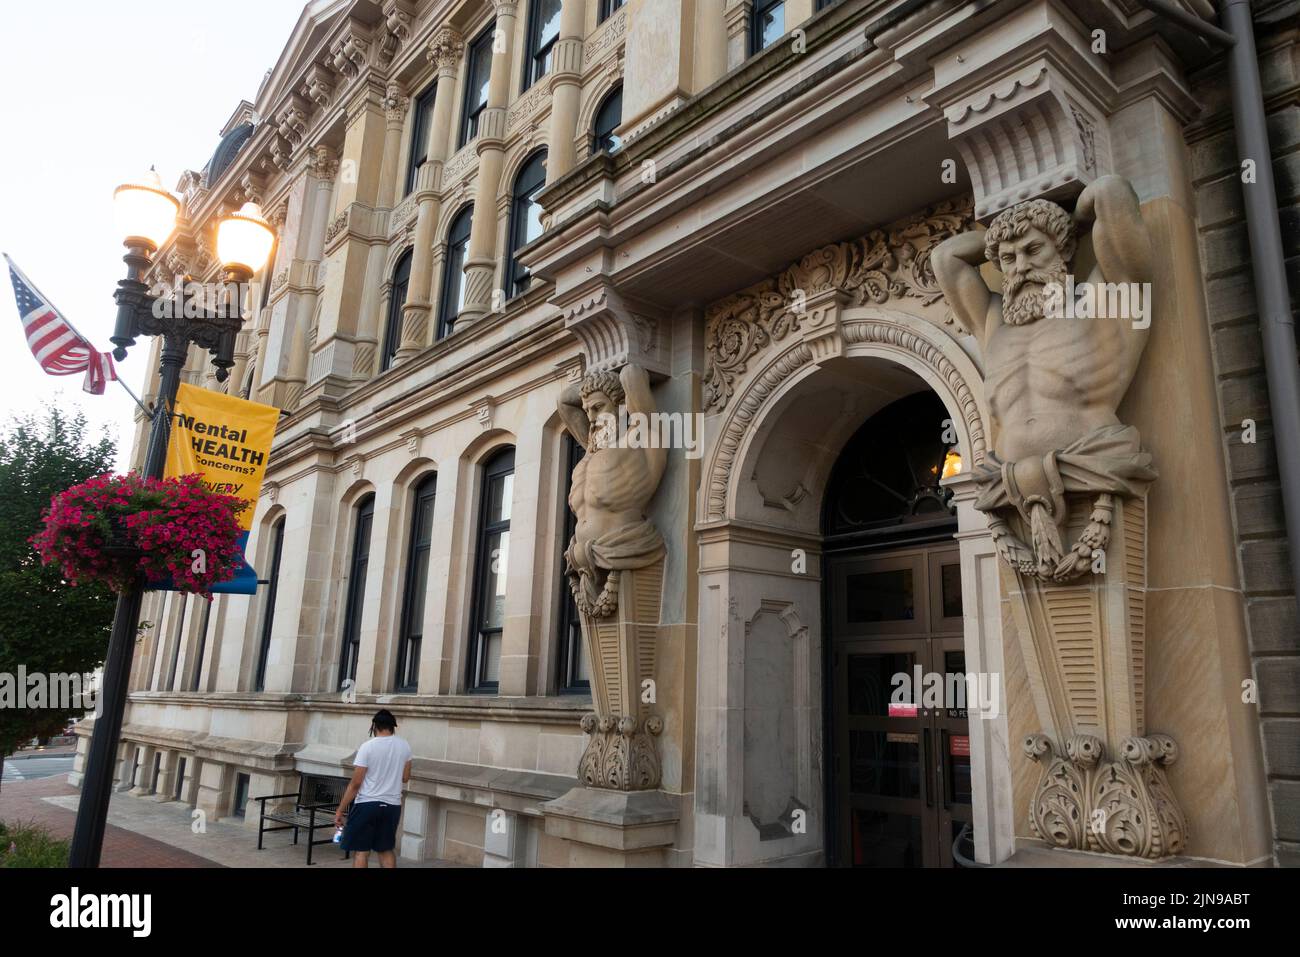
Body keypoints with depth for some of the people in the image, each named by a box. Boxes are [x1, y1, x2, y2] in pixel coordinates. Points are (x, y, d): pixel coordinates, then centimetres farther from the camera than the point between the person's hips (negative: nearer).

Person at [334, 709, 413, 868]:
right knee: (386, 849, 17)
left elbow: (355, 783, -11)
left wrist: (340, 810, -4)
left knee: (361, 851, 4)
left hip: (367, 803, -4)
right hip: (392, 805, 4)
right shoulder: (404, 746, 2)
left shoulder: (367, 747, -10)